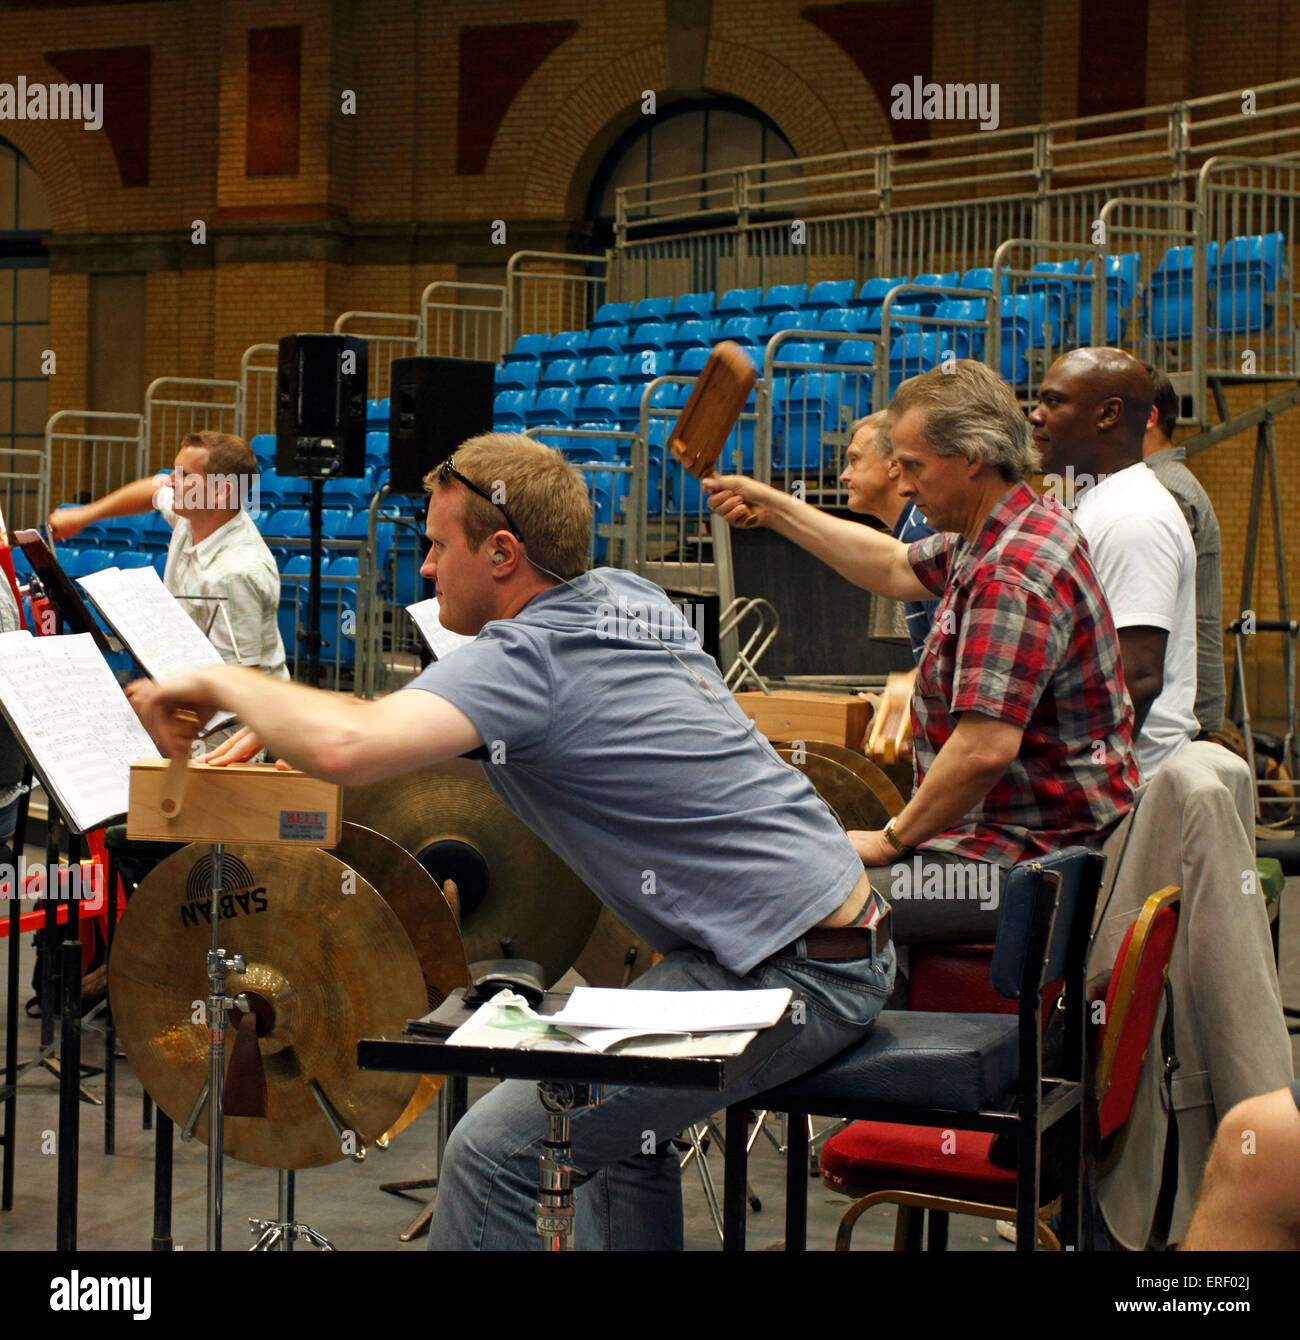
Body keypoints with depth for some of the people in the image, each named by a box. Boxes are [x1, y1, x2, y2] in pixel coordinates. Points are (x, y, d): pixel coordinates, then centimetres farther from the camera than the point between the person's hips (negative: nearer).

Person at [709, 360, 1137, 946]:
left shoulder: (1011, 573, -24)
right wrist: (772, 508, 29)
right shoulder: (987, 540, 11)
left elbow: (986, 749, -29)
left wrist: (893, 840, -16)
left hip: (1031, 862, -11)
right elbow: (894, 568, 29)